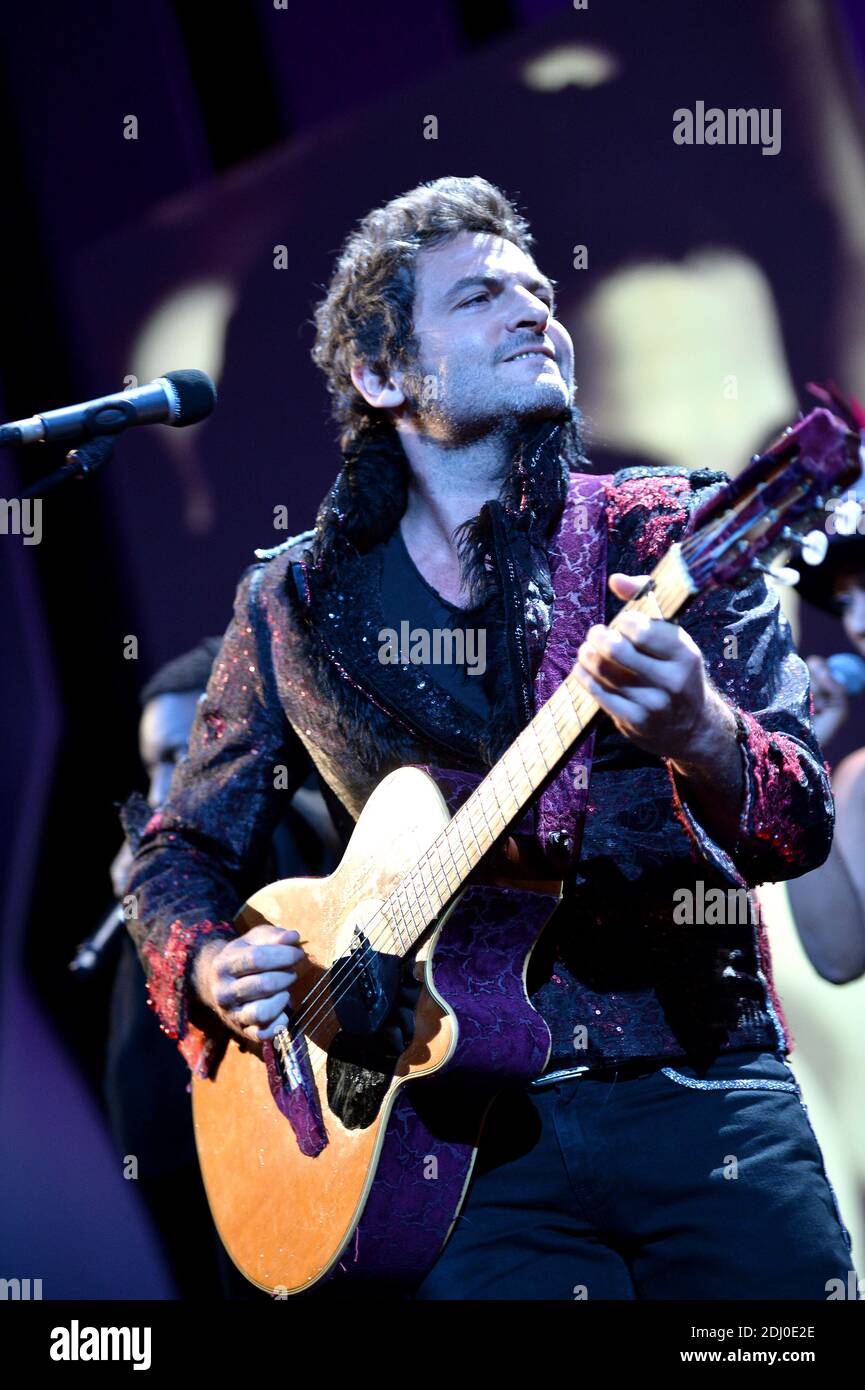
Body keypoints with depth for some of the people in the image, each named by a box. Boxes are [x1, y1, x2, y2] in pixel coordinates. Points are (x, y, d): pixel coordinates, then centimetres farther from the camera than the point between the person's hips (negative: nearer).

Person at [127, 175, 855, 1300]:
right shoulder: (293, 605, 8)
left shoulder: (665, 533, 3)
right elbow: (182, 851, 19)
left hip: (702, 1091, 0)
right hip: (474, 1128, 1)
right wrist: (212, 970, -3)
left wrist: (699, 736, -28)